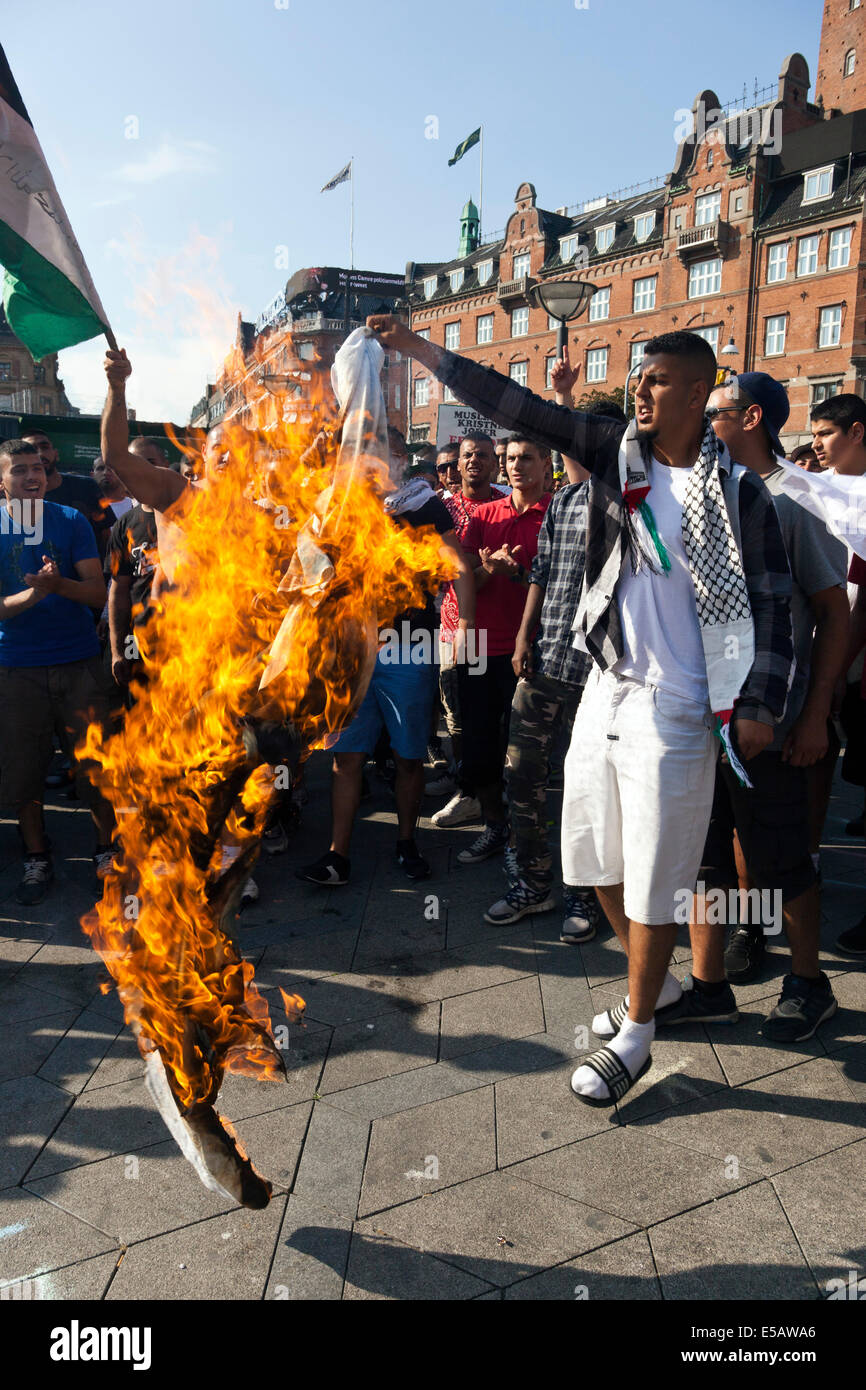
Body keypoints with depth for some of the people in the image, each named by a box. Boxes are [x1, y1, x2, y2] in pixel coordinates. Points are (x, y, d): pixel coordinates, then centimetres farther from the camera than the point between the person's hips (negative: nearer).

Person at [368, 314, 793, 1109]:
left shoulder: (736, 490, -7)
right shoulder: (617, 452, 4)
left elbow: (770, 597, -5)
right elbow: (516, 407, 3)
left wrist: (759, 704, -11)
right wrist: (419, 349, 0)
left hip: (674, 707, -5)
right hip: (607, 686, 6)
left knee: (653, 874, 3)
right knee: (599, 856, 16)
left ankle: (636, 1037, 21)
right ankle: (654, 982, 39)